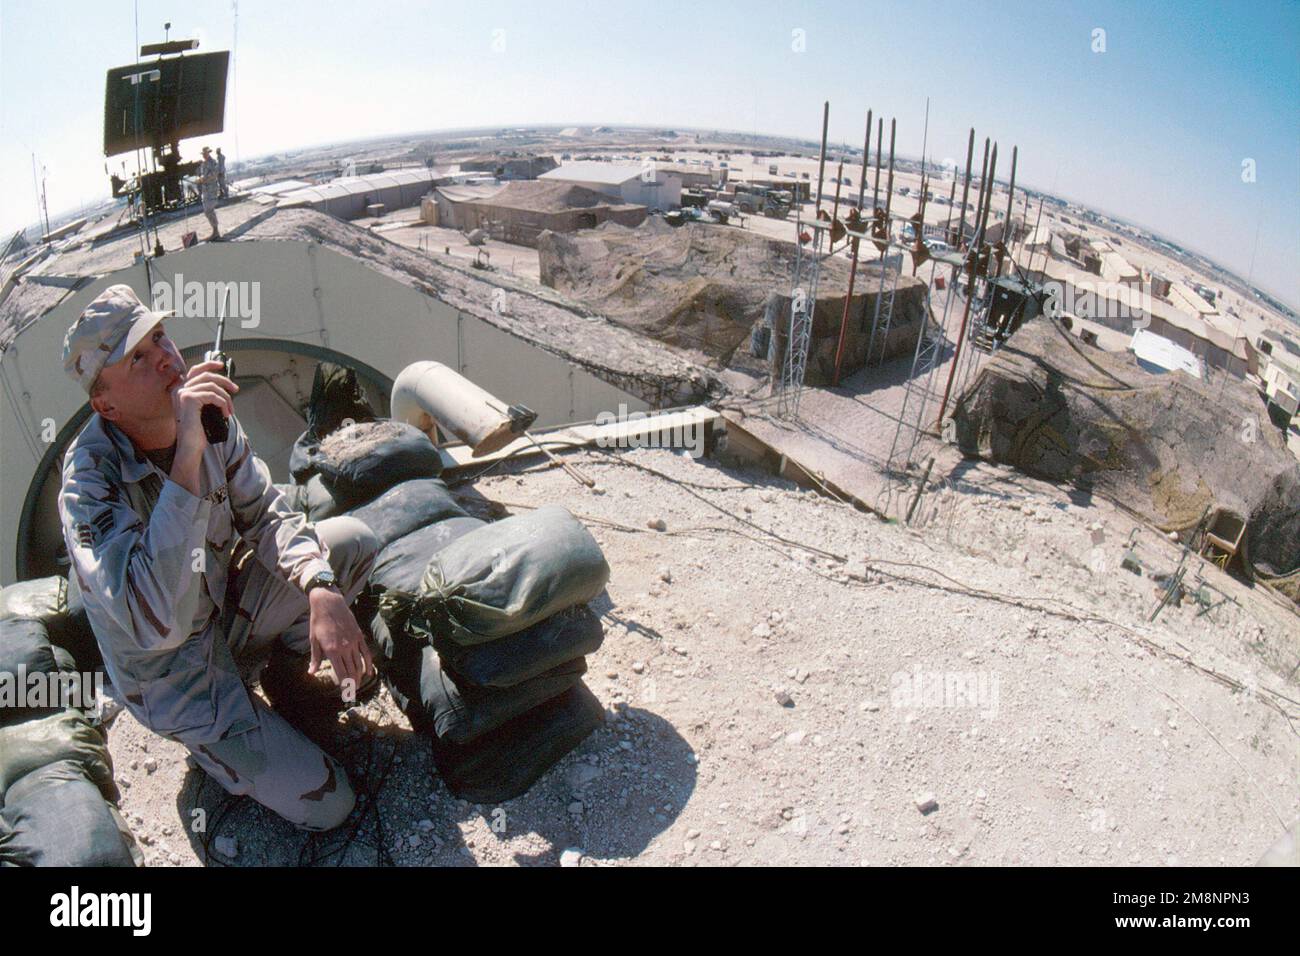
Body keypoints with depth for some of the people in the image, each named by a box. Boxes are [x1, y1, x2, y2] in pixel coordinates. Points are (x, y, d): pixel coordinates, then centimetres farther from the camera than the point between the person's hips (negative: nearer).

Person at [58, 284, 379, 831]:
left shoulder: (205, 414, -12)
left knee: (354, 540, -9)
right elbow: (157, 621, -45)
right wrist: (187, 457, -49)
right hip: (175, 670, -6)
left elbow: (266, 515, -5)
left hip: (228, 609, 6)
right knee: (324, 806, -10)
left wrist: (323, 591, -24)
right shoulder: (90, 480, -30)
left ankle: (288, 672, 10)